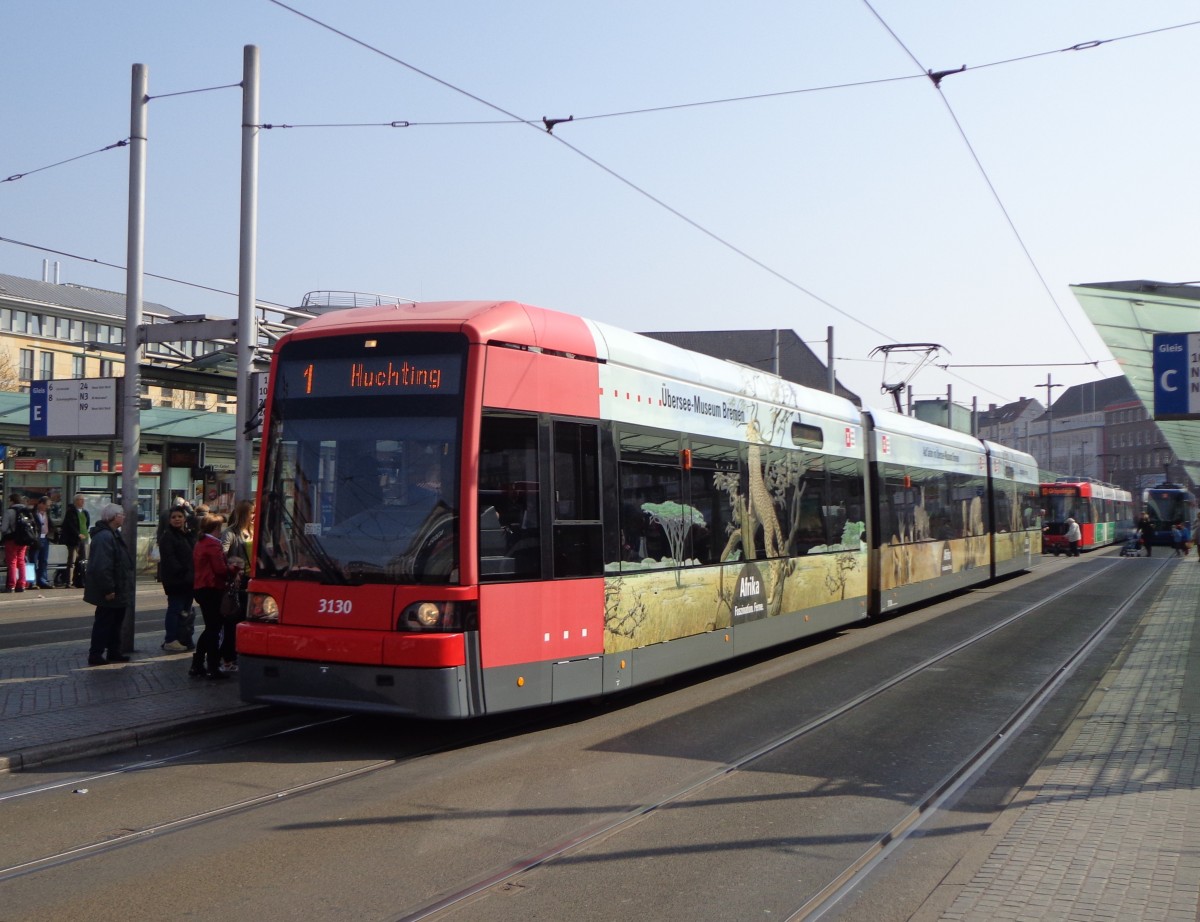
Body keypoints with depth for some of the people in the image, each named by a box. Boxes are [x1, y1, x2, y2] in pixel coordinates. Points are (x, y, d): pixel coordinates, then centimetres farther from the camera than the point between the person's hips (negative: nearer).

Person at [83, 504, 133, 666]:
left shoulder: (112, 534, 14)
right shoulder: (104, 537, -22)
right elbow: (102, 566, -28)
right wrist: (108, 589, -26)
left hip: (117, 591, 11)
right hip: (110, 592, -11)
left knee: (116, 621, 17)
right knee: (104, 622, -3)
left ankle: (114, 652, 26)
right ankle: (95, 655, 5)